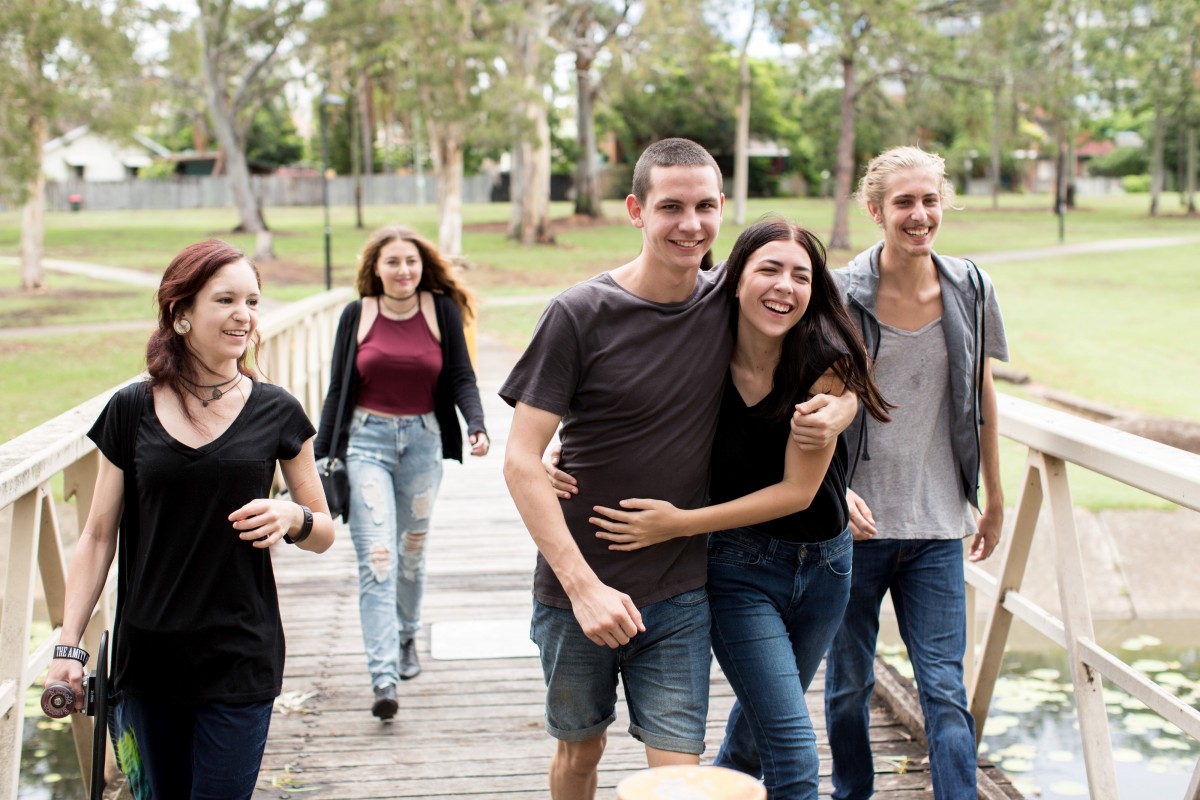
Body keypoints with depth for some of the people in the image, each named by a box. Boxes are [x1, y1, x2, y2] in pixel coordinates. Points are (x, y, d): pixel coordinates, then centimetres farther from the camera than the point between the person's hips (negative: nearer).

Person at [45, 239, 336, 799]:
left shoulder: (276, 413, 0)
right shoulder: (131, 411, 1)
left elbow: (324, 532, 8)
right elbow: (98, 535, 4)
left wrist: (293, 517, -15)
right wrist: (68, 646, -1)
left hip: (240, 664, -1)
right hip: (147, 661, 1)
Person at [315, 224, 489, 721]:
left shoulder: (442, 311, 1)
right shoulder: (357, 316, 1)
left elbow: (461, 378, 1)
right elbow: (338, 389, 5)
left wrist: (476, 425, -17)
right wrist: (322, 453, 2)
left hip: (423, 441, 2)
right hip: (367, 440, -1)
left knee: (412, 551, 15)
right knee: (376, 558, -11)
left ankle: (406, 638, 41)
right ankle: (383, 679, -17)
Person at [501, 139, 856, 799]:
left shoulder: (730, 304, -3)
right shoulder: (581, 314, -13)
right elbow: (521, 462, -15)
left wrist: (835, 411, -9)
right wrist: (583, 586, -21)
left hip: (681, 595, 2)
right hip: (575, 590, -1)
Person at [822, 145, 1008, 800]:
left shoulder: (969, 289, 1)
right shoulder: (842, 294, -8)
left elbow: (981, 396, 11)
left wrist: (994, 501, 16)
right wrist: (837, 489, -20)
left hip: (936, 524, 2)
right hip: (855, 522, -1)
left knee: (945, 690, 0)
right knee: (848, 684, 12)